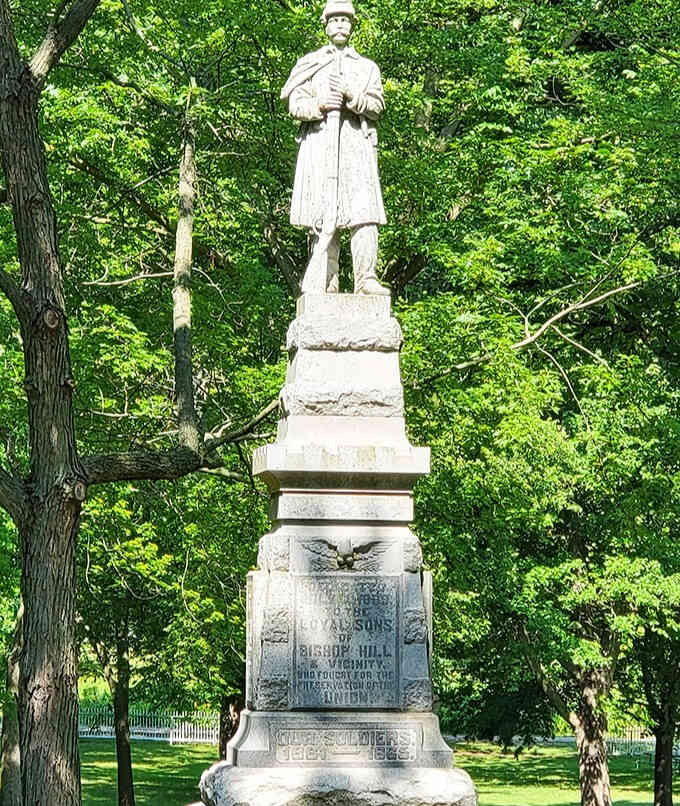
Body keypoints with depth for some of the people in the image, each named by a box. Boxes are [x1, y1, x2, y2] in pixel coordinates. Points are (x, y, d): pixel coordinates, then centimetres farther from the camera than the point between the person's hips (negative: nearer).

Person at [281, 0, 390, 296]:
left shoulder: (367, 67, 20)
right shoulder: (309, 64, 18)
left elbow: (377, 106, 6)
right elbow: (295, 104, 7)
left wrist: (350, 95, -12)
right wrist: (318, 105, -14)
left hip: (356, 144, 1)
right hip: (319, 144, 0)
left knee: (364, 214, -13)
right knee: (322, 219, -8)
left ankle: (366, 280, -18)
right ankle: (323, 285, -8)